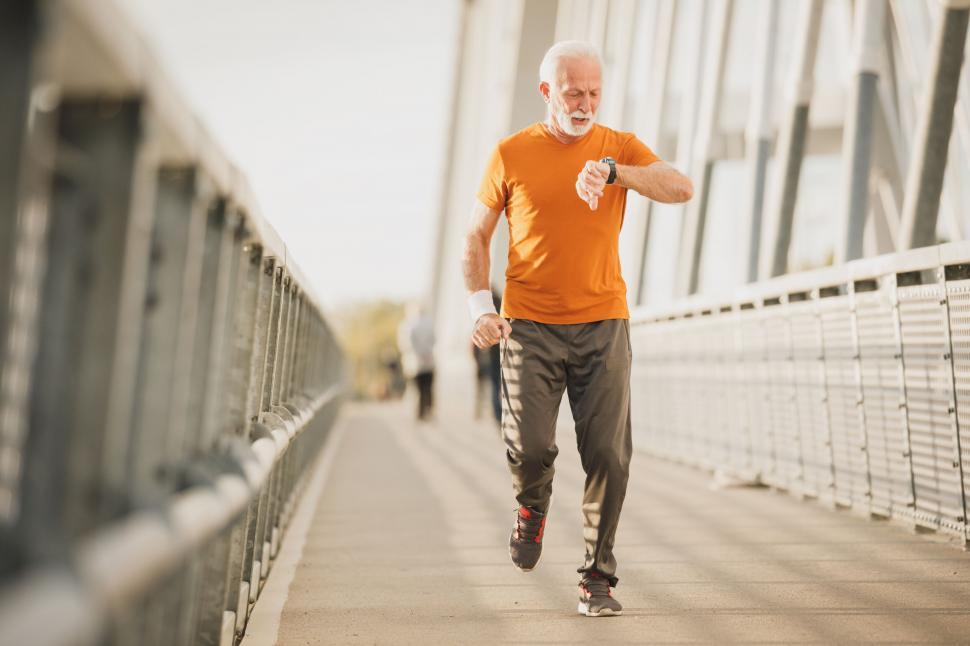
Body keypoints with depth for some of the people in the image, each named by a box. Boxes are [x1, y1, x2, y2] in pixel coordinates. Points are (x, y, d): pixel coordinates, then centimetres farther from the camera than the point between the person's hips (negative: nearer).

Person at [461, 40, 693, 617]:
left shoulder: (620, 148, 4)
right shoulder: (512, 155, 4)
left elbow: (681, 189, -13)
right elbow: (476, 237, 9)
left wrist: (612, 170, -27)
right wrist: (481, 307, -5)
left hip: (602, 327, 0)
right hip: (529, 328, 0)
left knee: (607, 454, -6)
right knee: (530, 447, -12)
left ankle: (599, 577, 8)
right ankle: (533, 505, 24)